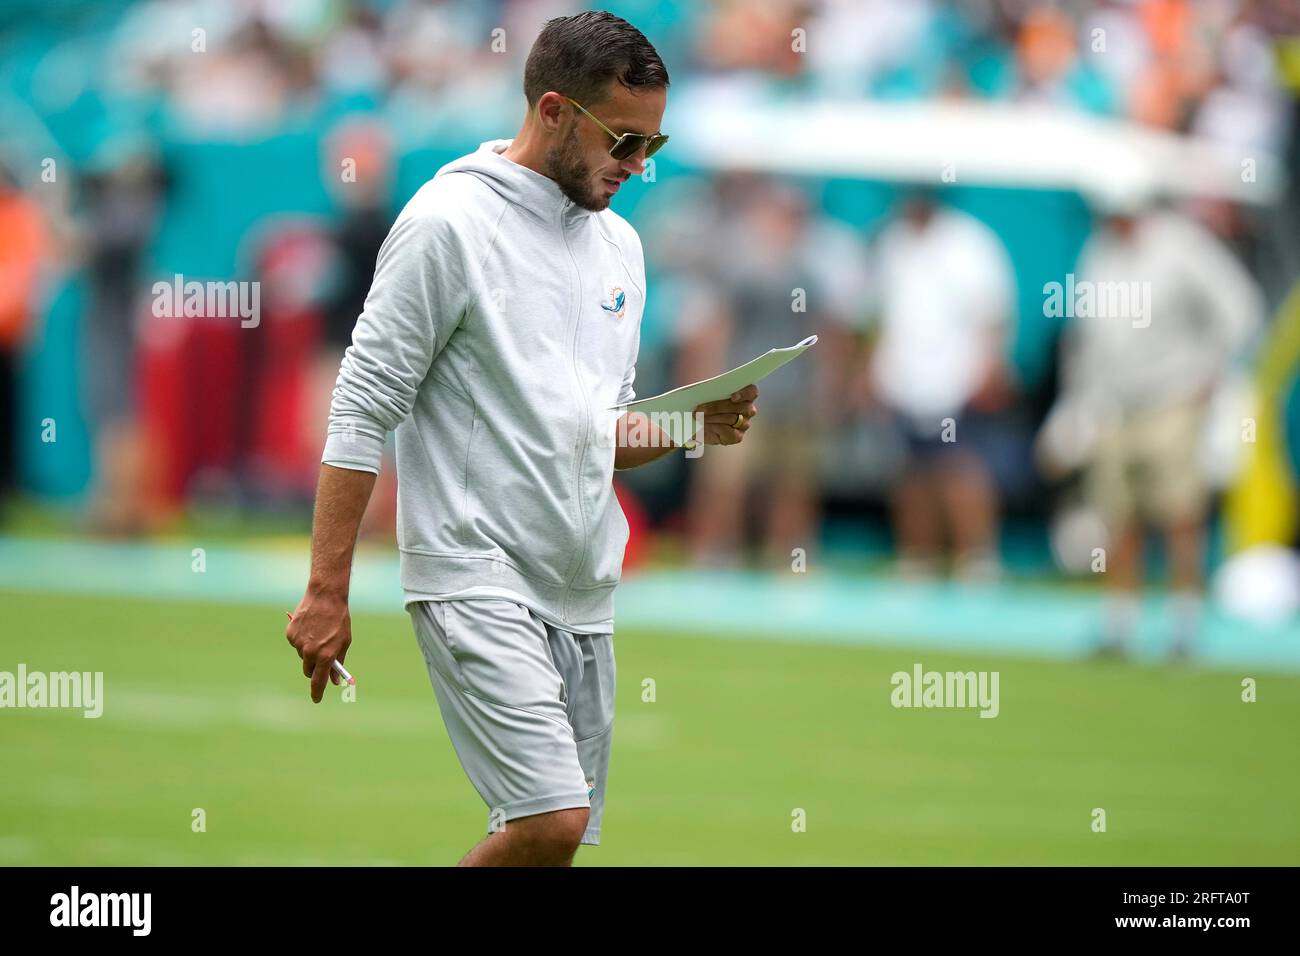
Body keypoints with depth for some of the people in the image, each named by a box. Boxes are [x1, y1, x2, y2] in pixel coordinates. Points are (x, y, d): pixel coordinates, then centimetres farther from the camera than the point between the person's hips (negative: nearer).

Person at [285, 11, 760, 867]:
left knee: (557, 839, 5)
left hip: (582, 593, 8)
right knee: (549, 821, -21)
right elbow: (363, 411, -9)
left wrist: (695, 427, 2)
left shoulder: (619, 244, 16)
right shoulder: (452, 224, -8)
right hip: (477, 574, -8)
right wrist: (327, 593, -14)